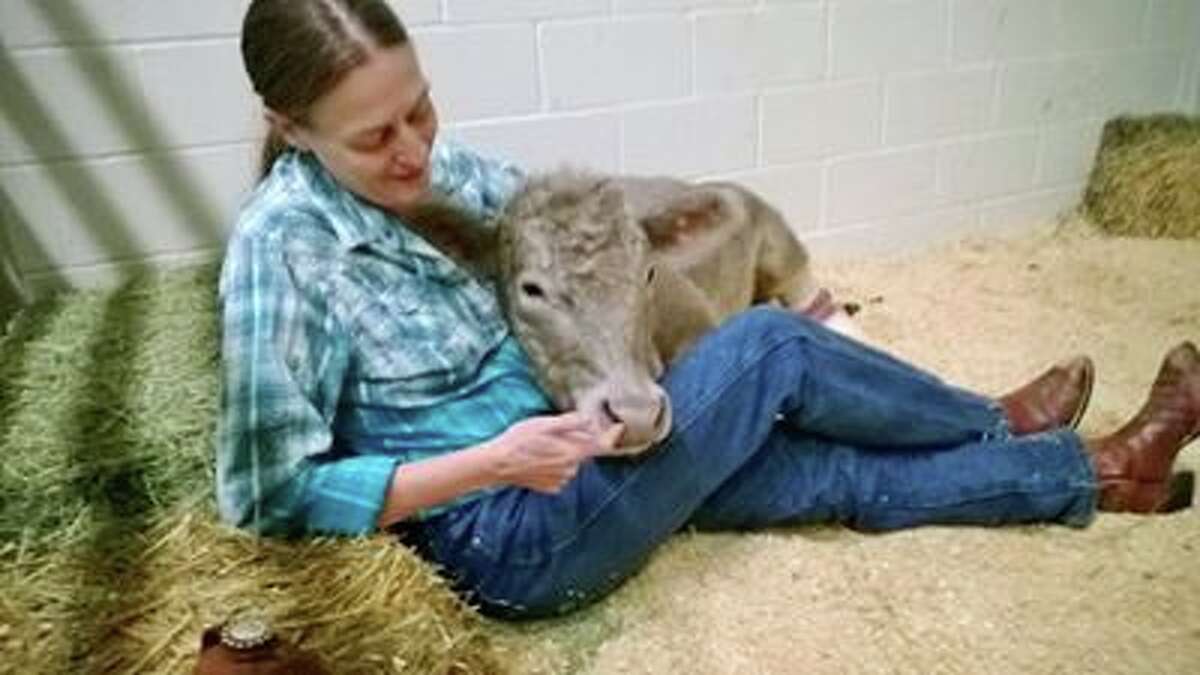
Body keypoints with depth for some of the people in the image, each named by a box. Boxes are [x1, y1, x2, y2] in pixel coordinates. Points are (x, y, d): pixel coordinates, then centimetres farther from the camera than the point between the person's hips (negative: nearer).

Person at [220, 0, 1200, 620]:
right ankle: (998, 426, 12)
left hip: (560, 453, 6)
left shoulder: (441, 169, 0)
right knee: (769, 348, -13)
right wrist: (489, 463, -26)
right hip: (509, 539, -6)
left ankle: (1091, 474, 26)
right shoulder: (281, 247, -19)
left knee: (839, 471, 3)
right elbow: (271, 494, -19)